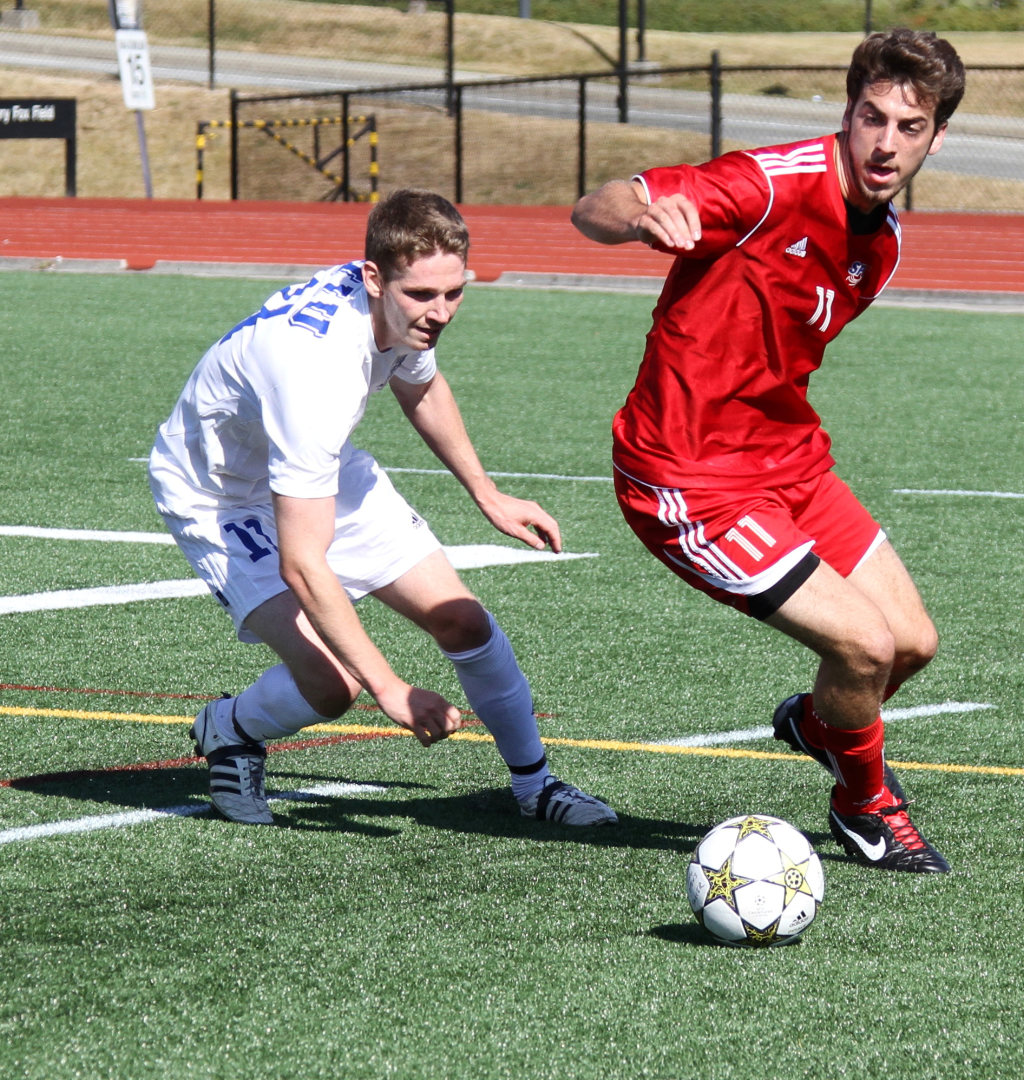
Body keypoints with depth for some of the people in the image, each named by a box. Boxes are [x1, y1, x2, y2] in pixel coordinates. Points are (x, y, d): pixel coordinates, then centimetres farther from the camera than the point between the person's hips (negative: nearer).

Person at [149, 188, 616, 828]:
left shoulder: (405, 310, -16)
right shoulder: (318, 367, -42)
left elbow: (420, 387, 14)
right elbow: (302, 565, -41)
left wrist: (488, 495, 18)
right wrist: (391, 690, -41)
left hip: (318, 470, 7)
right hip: (218, 495, -7)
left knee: (460, 617, 1)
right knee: (331, 683, -22)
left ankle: (536, 785, 21)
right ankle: (228, 733, 10)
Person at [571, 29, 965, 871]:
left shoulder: (882, 244, 5)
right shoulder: (773, 185, -22)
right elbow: (592, 210, -29)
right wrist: (641, 216, -51)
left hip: (789, 459, 9)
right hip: (691, 477, -8)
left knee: (913, 642, 9)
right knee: (865, 643, -14)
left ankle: (818, 722, 42)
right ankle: (866, 803, 15)